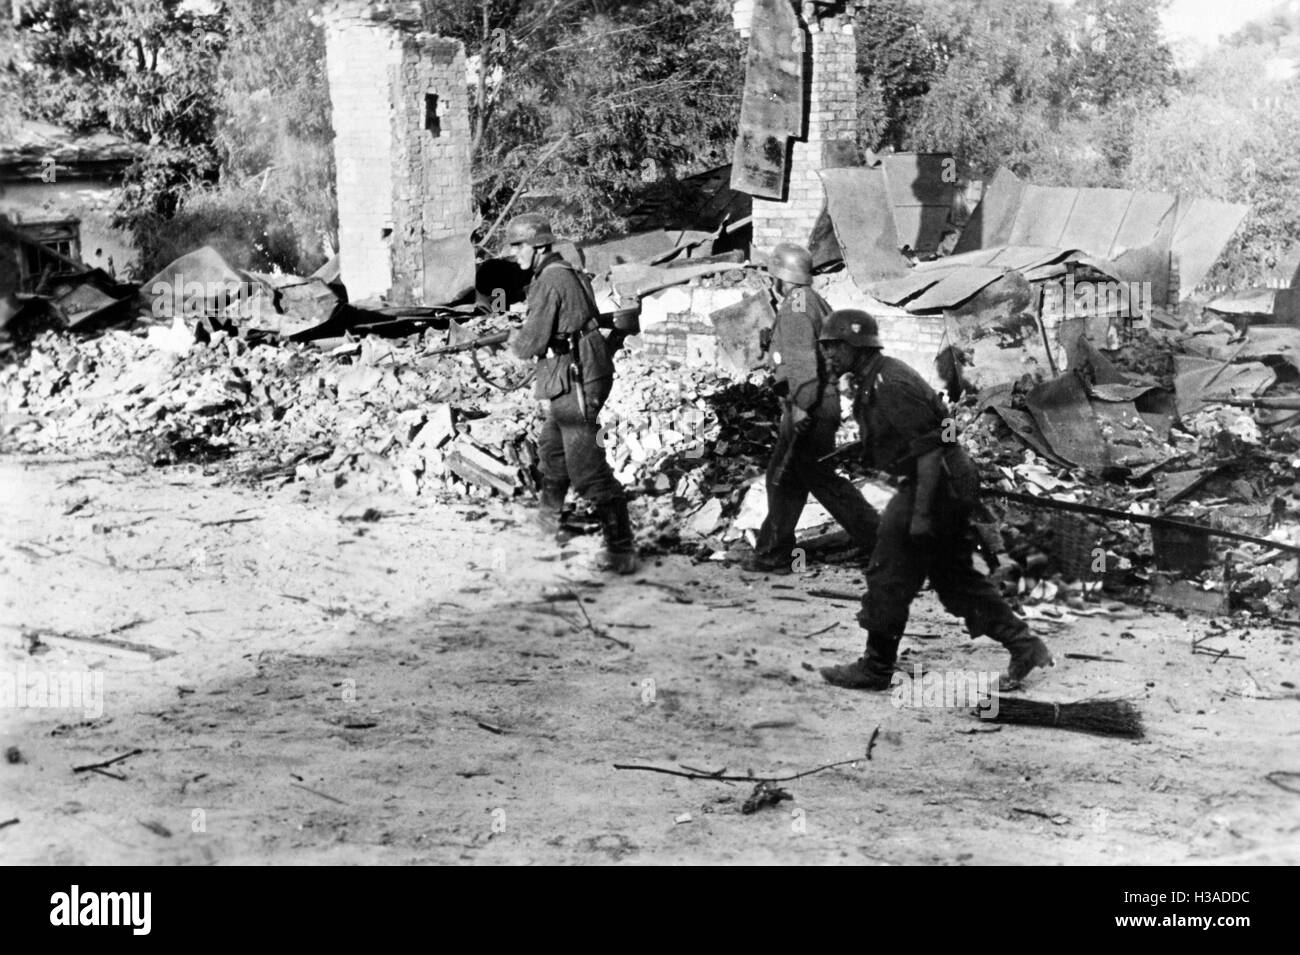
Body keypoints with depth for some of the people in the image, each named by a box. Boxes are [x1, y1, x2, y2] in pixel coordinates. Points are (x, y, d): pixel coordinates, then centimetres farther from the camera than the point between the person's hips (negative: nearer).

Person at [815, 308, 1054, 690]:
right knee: (955, 576, 15)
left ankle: (875, 669, 10)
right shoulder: (873, 382, 12)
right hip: (949, 485, 10)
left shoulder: (890, 386, -21)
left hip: (935, 486, -10)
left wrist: (921, 512, -23)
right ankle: (1025, 646, 18)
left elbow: (929, 449, -24)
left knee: (889, 579, -1)